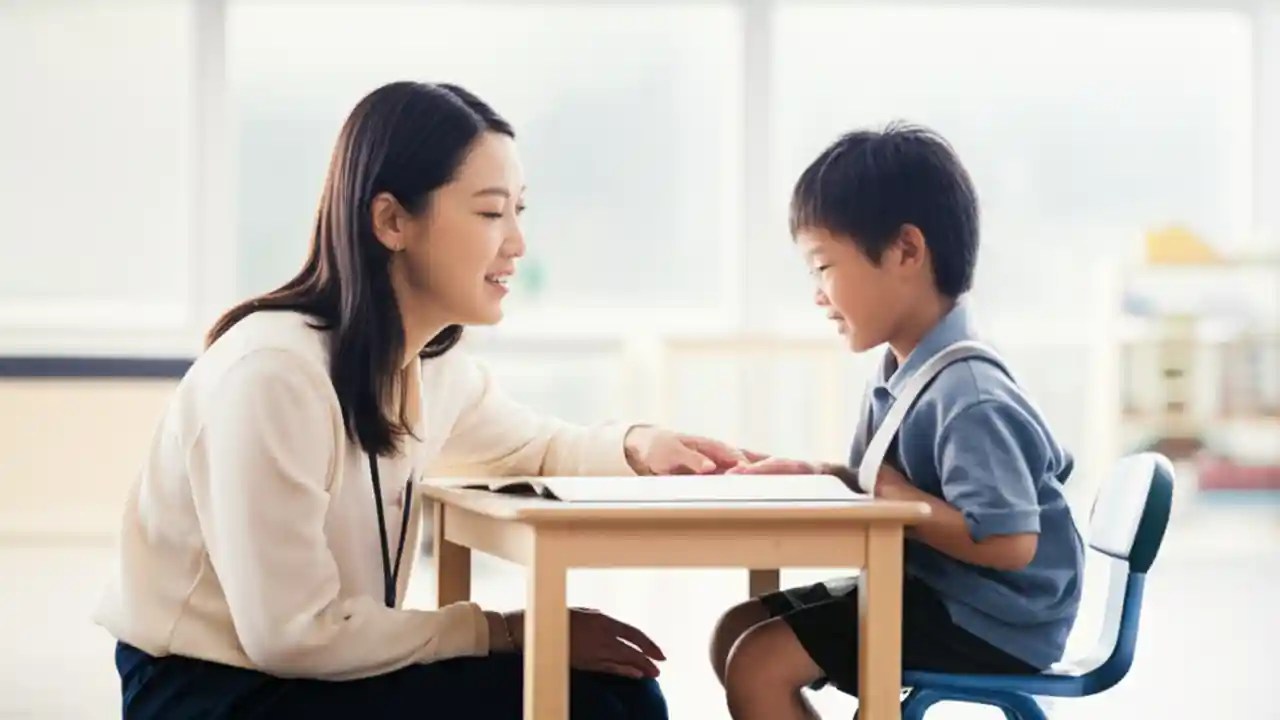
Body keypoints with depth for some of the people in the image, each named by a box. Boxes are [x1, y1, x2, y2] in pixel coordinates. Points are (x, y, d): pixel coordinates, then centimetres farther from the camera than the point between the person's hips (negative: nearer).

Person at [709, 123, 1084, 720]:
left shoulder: (967, 396, -25)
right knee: (738, 631, 12)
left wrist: (895, 497, -22)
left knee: (759, 664, -15)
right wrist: (810, 475, -2)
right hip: (929, 590, 10)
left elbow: (1009, 541, -31)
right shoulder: (905, 374, 4)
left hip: (987, 623, -10)